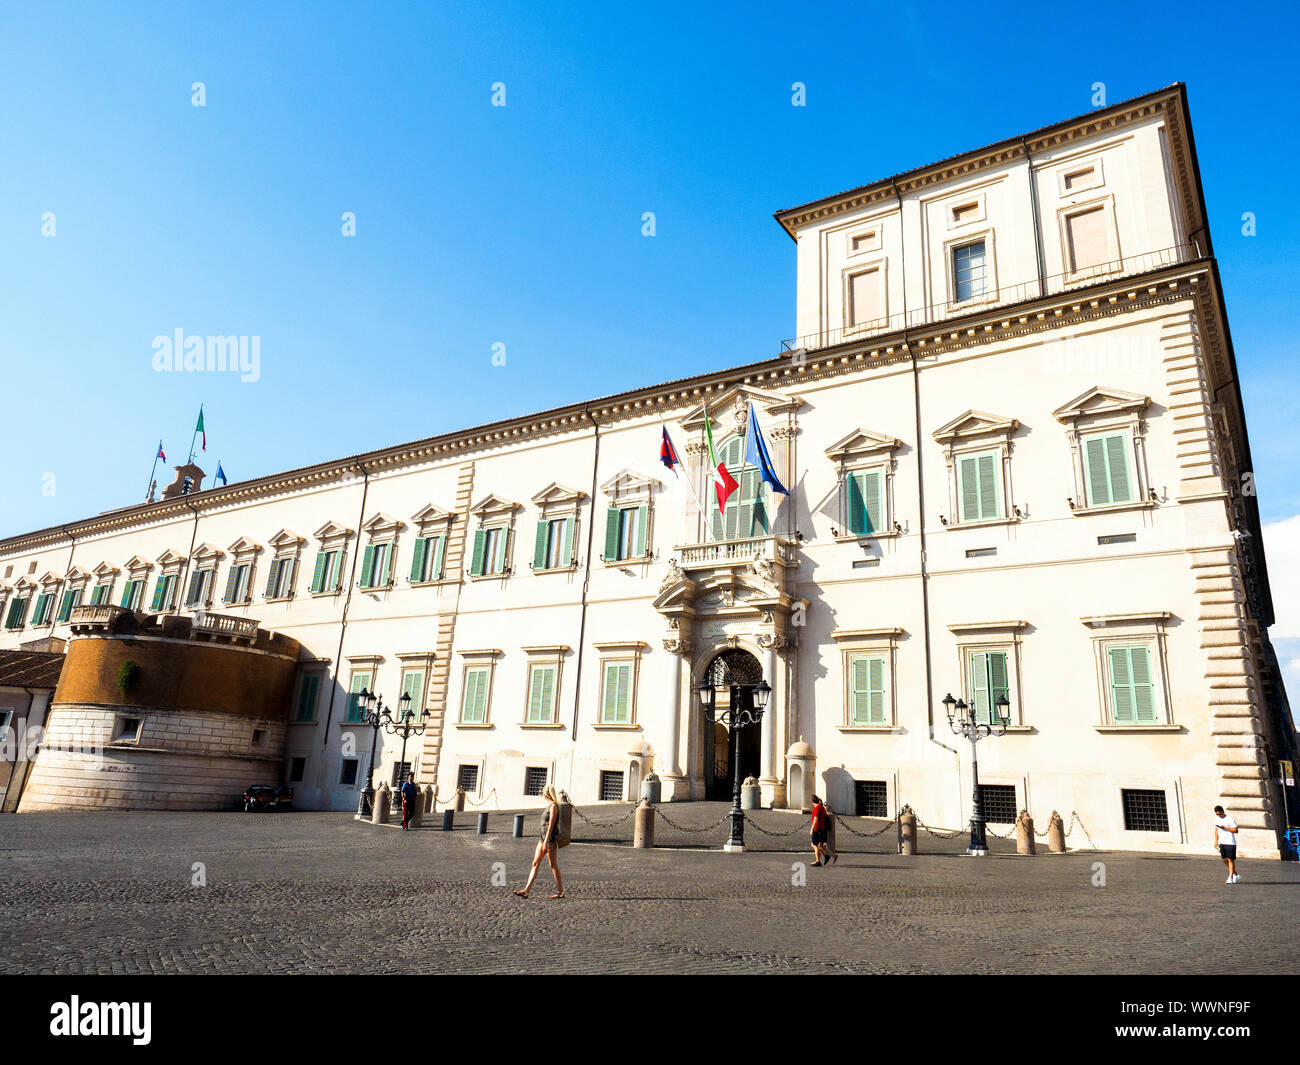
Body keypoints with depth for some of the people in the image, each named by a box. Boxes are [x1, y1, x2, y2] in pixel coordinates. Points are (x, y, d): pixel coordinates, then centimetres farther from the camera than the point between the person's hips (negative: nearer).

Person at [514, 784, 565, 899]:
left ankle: (561, 891, 8)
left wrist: (546, 842, -22)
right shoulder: (549, 805, 15)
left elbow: (551, 825, -19)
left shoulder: (553, 806, -13)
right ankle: (526, 890, 3)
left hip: (551, 837, -9)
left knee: (553, 865, -2)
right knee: (535, 863, 4)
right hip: (543, 837, 9)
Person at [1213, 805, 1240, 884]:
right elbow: (1216, 830, 18)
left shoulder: (1229, 819, -11)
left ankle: (1230, 878, 1)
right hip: (1222, 842, 7)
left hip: (1230, 843, -7)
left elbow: (1236, 830, -12)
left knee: (1230, 860, -3)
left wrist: (1225, 828, -19)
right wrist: (1216, 840, 11)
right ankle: (1236, 876, 23)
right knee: (1224, 860, 8)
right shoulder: (1216, 819, 10)